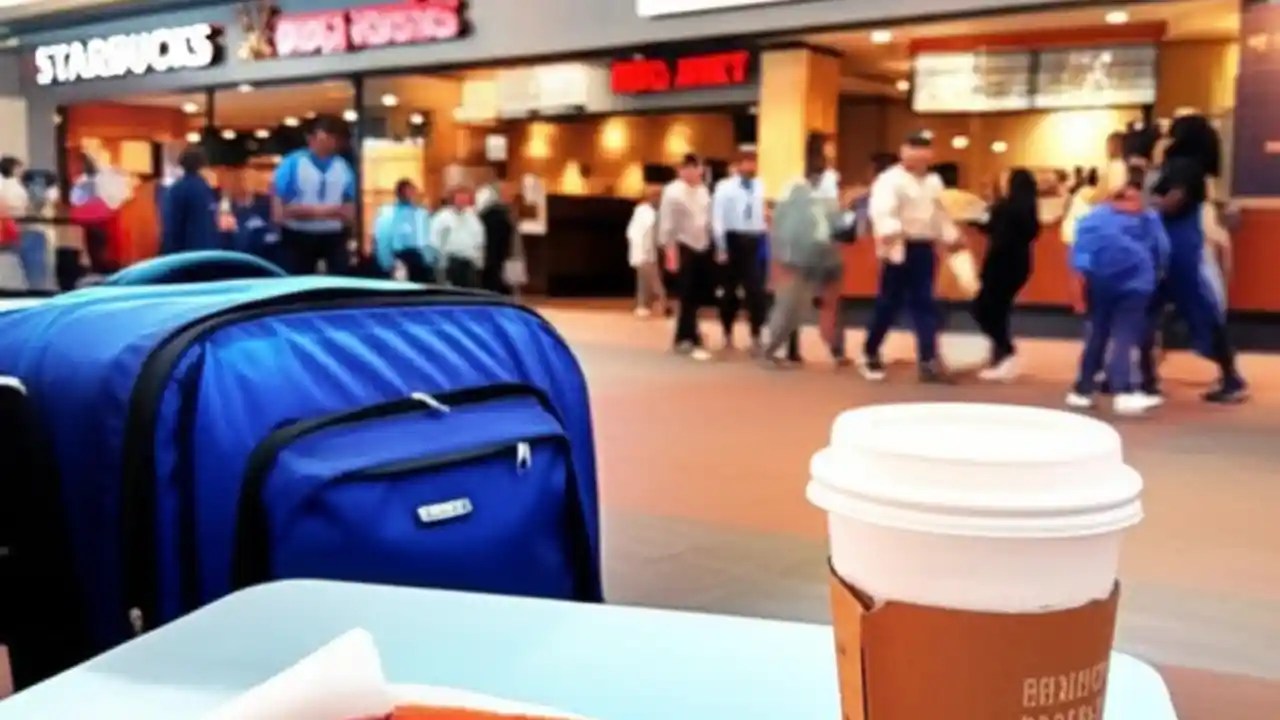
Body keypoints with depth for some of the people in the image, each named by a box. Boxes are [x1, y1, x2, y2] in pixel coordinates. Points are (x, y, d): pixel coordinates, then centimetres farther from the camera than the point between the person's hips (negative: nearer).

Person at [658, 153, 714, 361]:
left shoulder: (703, 190, 10)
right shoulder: (673, 191, -8)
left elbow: (709, 219, 13)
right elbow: (666, 224, -10)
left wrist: (715, 247, 10)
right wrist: (671, 251, -15)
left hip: (703, 248, 6)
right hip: (684, 248, -6)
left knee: (696, 297, 11)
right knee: (688, 298, -3)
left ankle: (683, 338, 24)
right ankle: (693, 342, 1)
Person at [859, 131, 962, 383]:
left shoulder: (933, 181, 16)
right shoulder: (890, 179, -9)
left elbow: (940, 215, 27)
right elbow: (881, 211, -26)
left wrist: (951, 237, 21)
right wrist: (889, 231, -43)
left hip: (924, 249, 6)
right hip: (901, 248, -6)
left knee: (924, 304, 4)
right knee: (889, 303, 1)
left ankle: (928, 361, 5)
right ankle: (870, 354, 19)